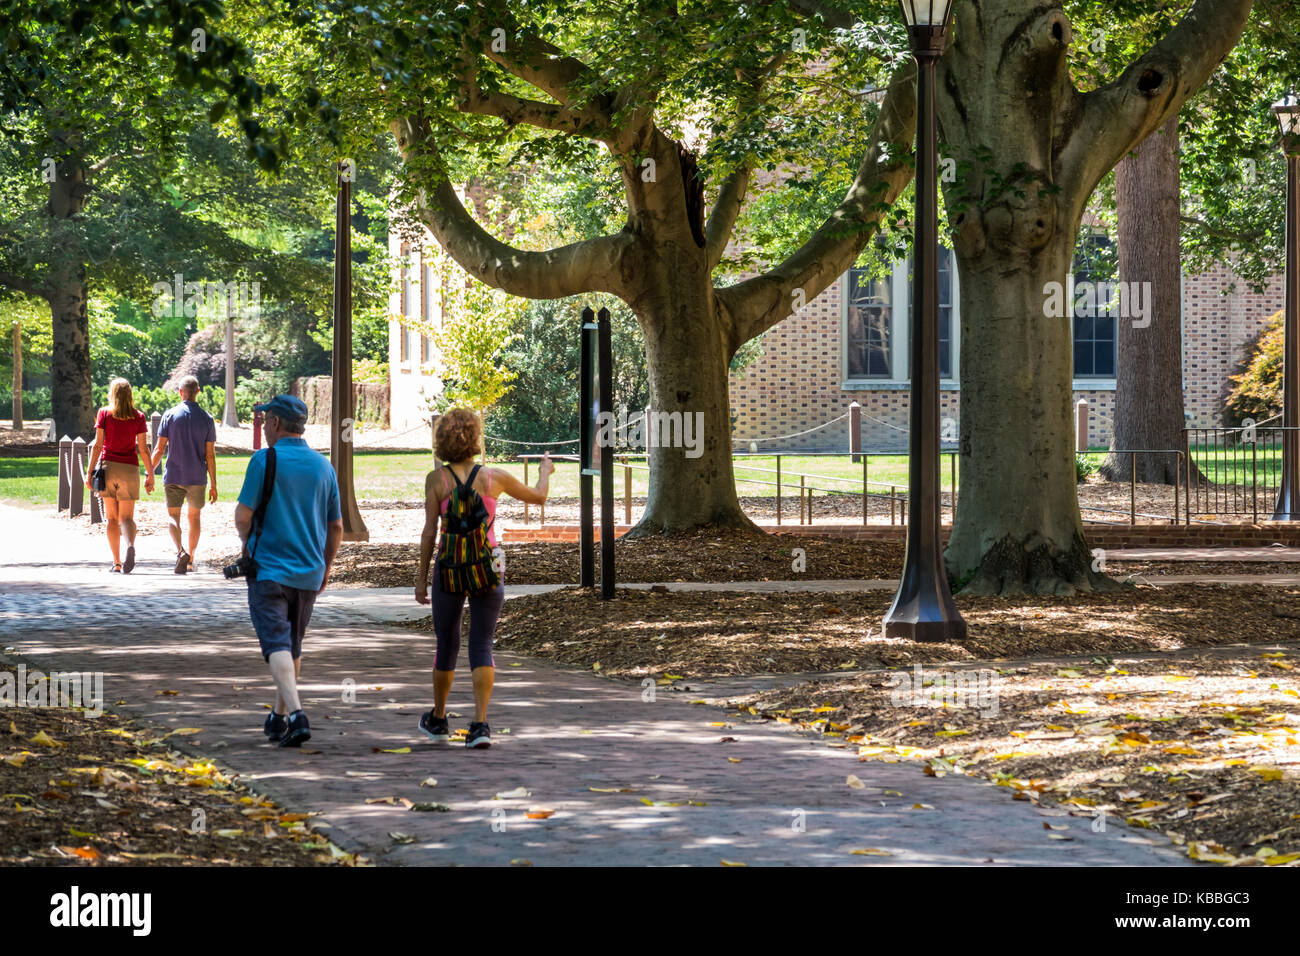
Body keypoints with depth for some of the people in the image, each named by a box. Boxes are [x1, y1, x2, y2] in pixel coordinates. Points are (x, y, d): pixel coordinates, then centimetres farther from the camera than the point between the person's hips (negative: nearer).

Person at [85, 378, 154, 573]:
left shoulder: (104, 413, -1)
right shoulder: (138, 417, 0)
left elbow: (97, 445, -6)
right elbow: (143, 449, -2)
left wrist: (90, 471, -3)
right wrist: (150, 474, 4)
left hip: (108, 467, 0)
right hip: (129, 469, 0)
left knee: (111, 517, 9)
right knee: (127, 517, 3)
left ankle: (117, 562, 5)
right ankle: (130, 546, -28)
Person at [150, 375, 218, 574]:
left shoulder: (170, 415, -4)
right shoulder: (207, 419, -2)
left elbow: (159, 449, -5)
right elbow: (210, 455, -2)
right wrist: (213, 485, 2)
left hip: (173, 476, -1)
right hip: (196, 477, 1)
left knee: (173, 517, 3)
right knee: (194, 517, 16)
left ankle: (181, 551, -22)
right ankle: (190, 560, 19)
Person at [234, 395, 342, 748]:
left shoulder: (264, 461, -10)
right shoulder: (323, 466, 6)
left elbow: (243, 515, -11)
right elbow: (336, 526, 9)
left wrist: (247, 544, 11)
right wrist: (326, 568, 22)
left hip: (269, 569, -5)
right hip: (309, 572, 5)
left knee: (277, 645, -9)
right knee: (293, 646, 17)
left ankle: (296, 715, -26)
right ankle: (279, 718, 28)